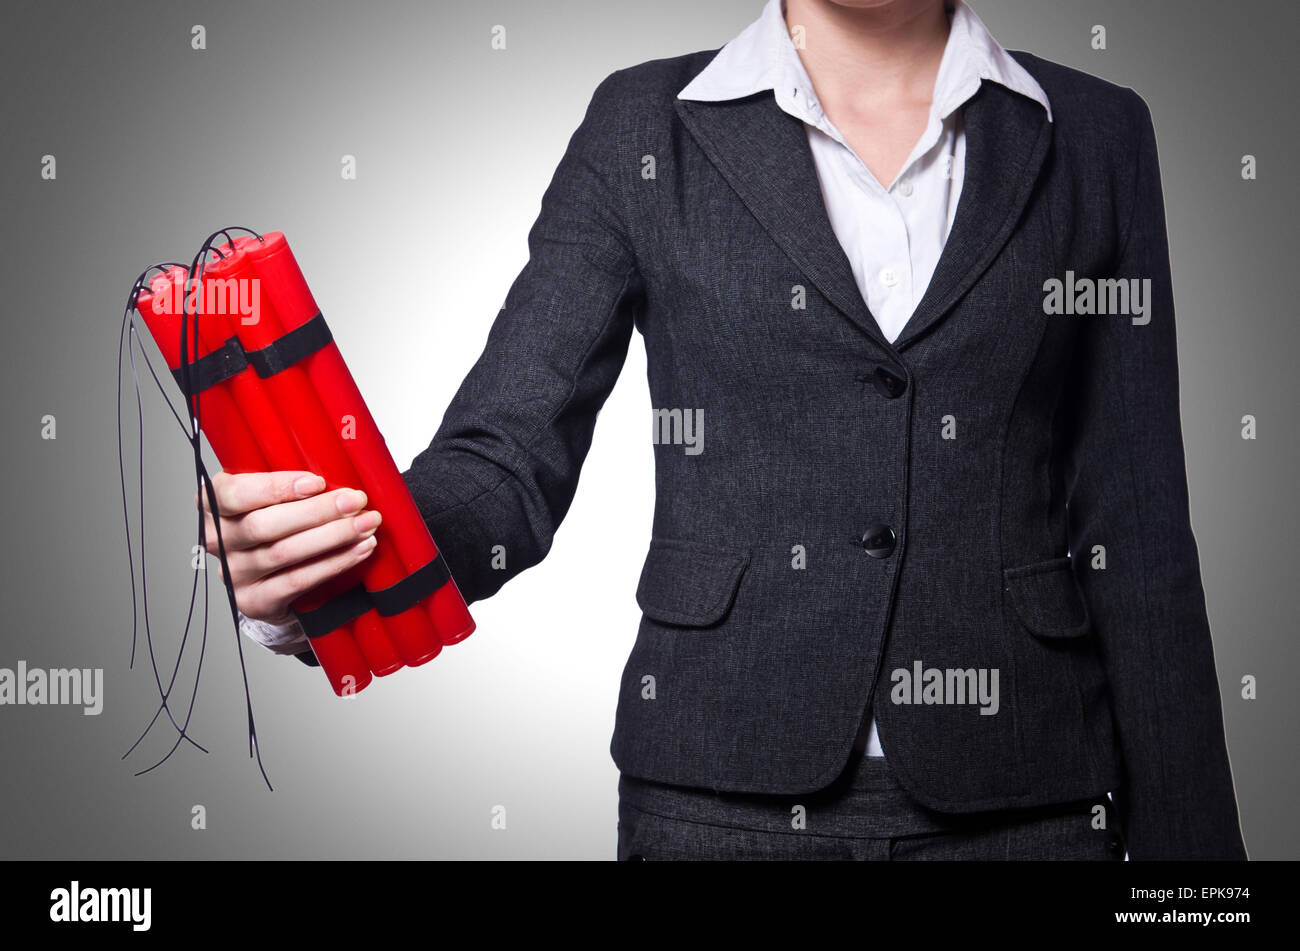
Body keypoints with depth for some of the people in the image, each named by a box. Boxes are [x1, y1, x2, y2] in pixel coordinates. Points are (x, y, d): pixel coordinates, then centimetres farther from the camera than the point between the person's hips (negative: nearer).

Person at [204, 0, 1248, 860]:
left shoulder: (1096, 135, 4)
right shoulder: (646, 128, 1)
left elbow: (1135, 526, 3)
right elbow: (512, 453, -5)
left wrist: (1184, 836, 0)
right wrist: (313, 559, -25)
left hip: (1024, 802, 1)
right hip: (726, 795, -1)